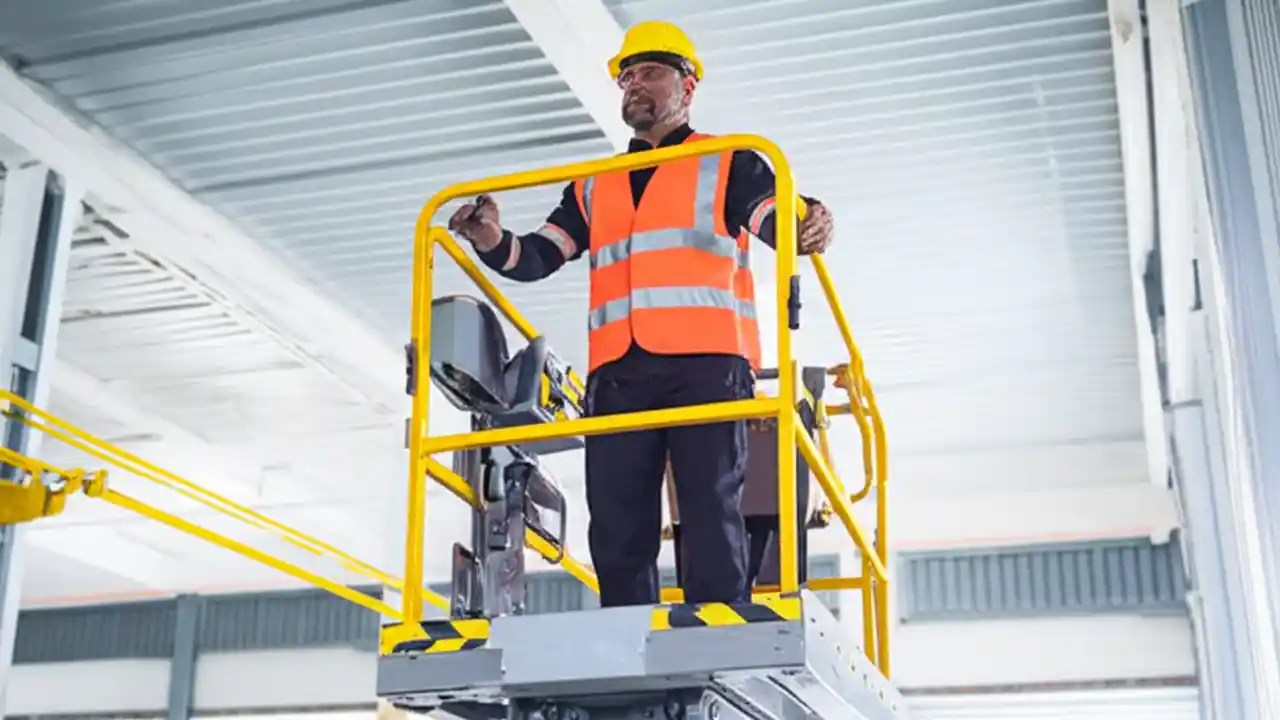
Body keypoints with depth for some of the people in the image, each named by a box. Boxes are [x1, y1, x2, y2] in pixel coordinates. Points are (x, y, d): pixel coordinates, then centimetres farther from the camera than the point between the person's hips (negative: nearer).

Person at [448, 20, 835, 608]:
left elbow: (777, 222, 0)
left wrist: (806, 223, -25)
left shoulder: (728, 163, 16)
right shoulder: (593, 188, 28)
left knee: (711, 515, -10)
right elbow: (537, 257, 20)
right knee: (616, 529, -2)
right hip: (617, 371, 4)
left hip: (705, 362, -4)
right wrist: (493, 242, -2)